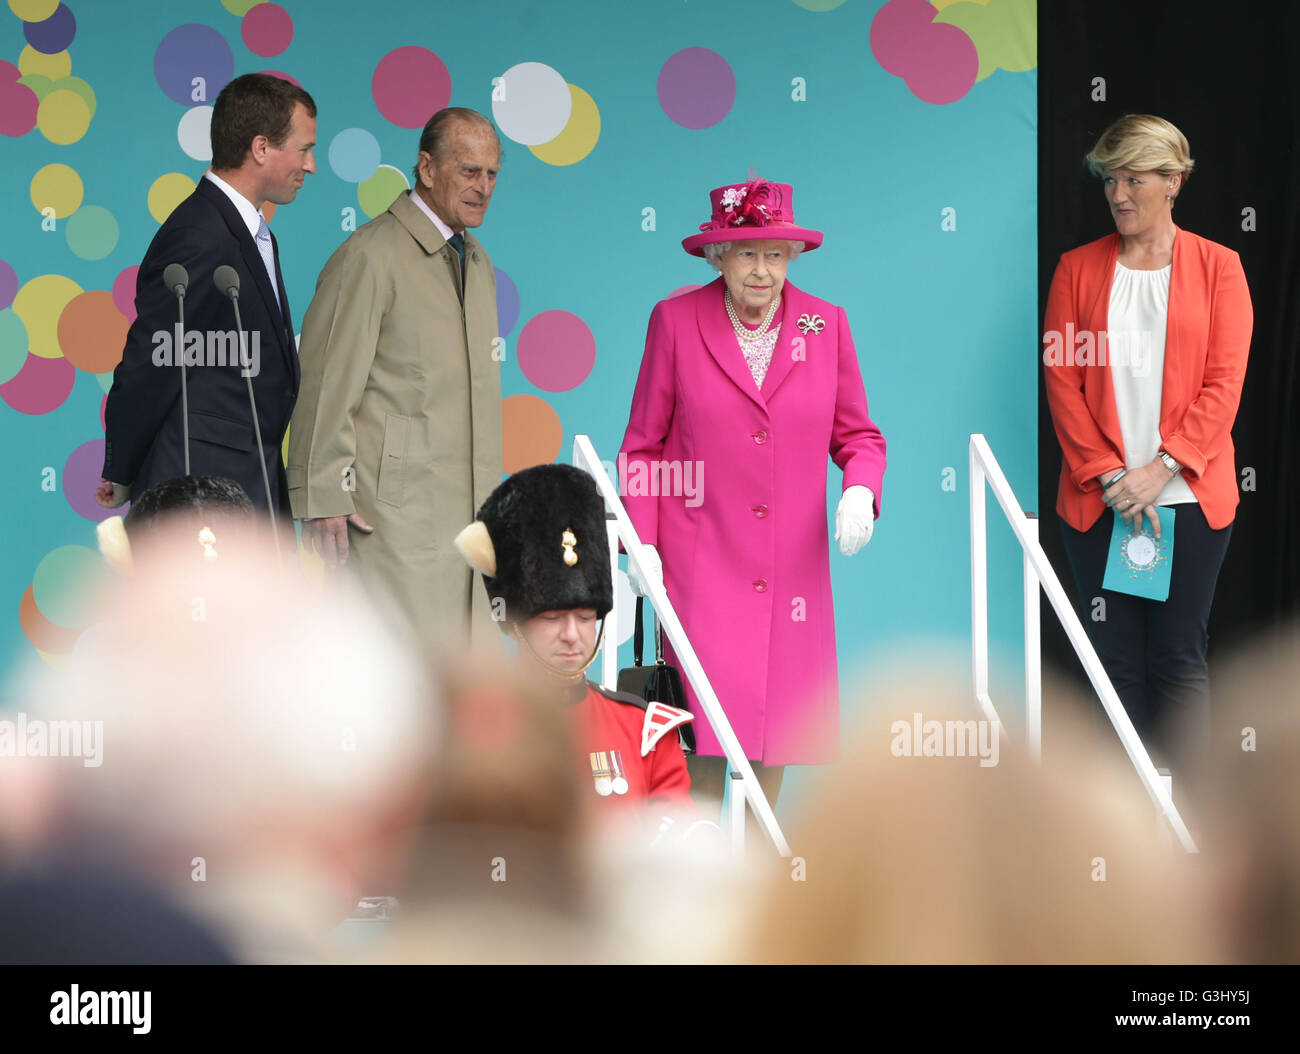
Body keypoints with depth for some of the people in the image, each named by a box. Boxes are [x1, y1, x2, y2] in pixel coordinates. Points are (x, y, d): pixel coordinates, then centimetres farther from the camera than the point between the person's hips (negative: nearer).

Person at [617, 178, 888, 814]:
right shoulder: (676, 320, -1)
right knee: (708, 710, -9)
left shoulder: (825, 325, 4)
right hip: (701, 556, -2)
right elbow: (643, 443, 4)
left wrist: (860, 491, -10)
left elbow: (857, 434, 11)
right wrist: (642, 541, -4)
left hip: (792, 562, 3)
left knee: (780, 711, 3)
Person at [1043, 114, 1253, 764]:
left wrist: (1159, 470, -13)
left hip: (1189, 497, -1)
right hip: (1098, 501, 1)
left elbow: (1224, 385, -2)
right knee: (1116, 661, 2)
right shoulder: (1077, 269, 9)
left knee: (1180, 660, 0)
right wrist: (1109, 475, -9)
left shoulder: (1217, 267, 5)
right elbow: (1061, 382, 3)